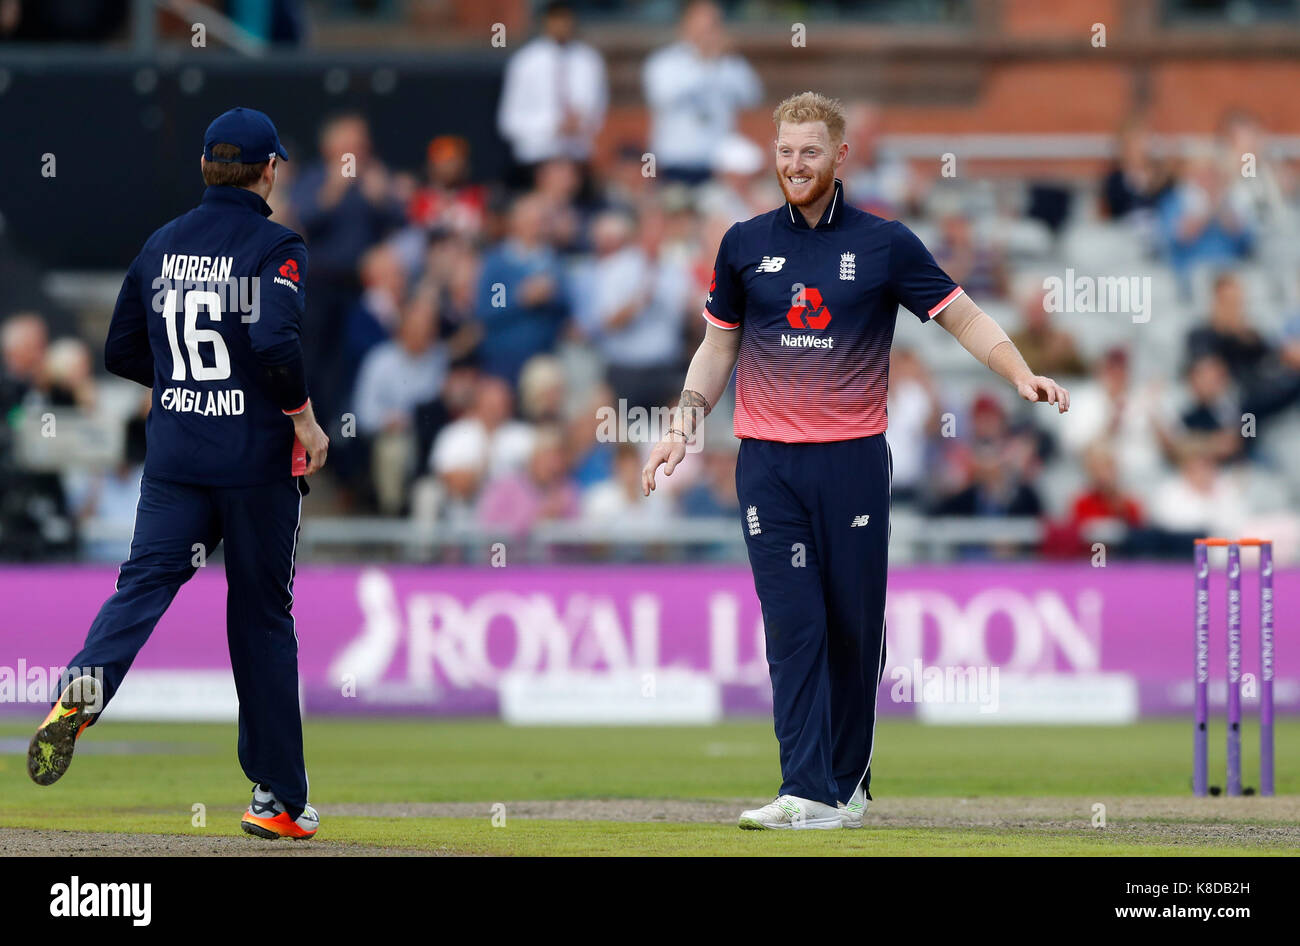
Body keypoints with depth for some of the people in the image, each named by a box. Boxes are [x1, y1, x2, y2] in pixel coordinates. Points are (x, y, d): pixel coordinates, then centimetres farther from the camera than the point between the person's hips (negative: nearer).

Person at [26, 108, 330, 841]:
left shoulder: (162, 245, 10)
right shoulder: (276, 246, -7)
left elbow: (123, 353, 16)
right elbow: (276, 339, -24)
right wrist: (303, 417, -10)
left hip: (174, 457, 3)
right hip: (258, 458, -3)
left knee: (146, 580, -6)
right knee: (263, 615, 6)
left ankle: (88, 684, -40)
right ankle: (280, 800, 11)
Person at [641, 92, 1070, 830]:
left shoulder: (885, 244, 3)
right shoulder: (745, 244, 9)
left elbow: (963, 316, 2)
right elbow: (719, 345, 18)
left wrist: (1023, 375, -12)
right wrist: (685, 424, 7)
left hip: (854, 459, -1)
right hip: (768, 464, 1)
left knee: (855, 627, 3)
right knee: (793, 624, -8)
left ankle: (850, 784, 17)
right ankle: (808, 792, -13)